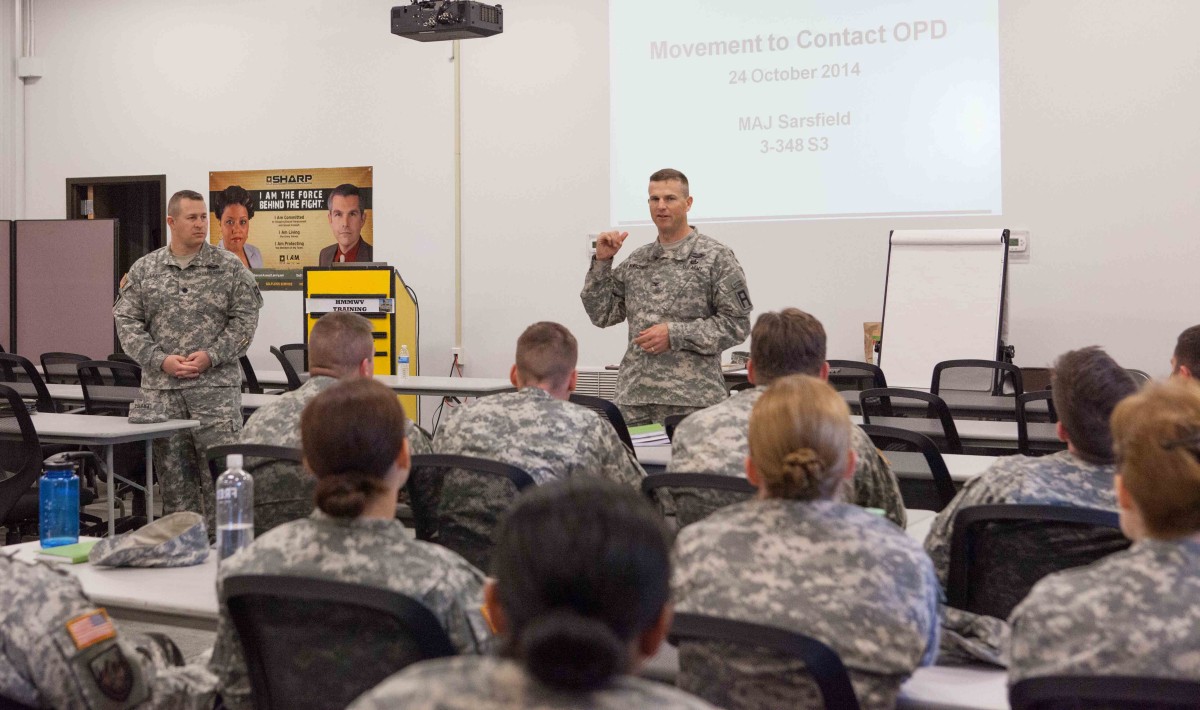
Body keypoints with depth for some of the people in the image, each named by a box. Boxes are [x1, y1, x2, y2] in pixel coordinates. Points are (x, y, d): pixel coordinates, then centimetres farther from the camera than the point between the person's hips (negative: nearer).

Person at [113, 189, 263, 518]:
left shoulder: (230, 267, 3)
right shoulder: (143, 269, 9)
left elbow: (245, 319, -1)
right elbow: (127, 321, 5)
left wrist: (211, 356, -12)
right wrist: (161, 360, -8)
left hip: (216, 385, -2)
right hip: (161, 389, 2)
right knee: (172, 475, 7)